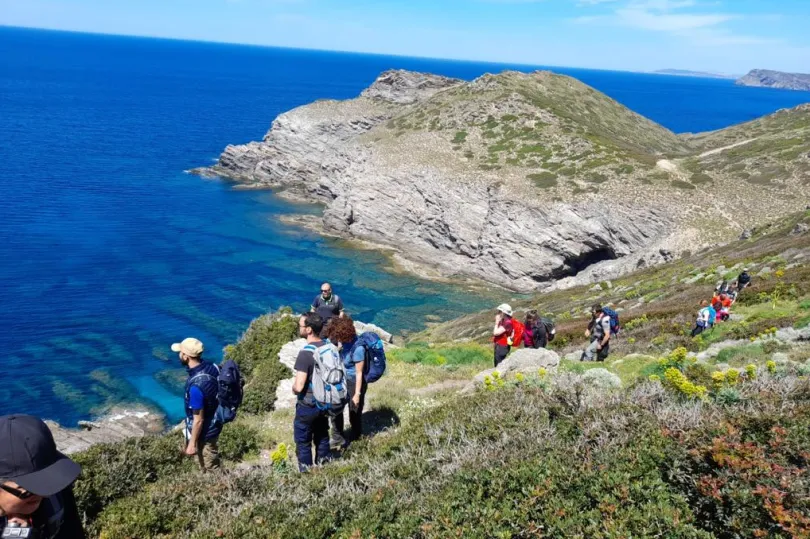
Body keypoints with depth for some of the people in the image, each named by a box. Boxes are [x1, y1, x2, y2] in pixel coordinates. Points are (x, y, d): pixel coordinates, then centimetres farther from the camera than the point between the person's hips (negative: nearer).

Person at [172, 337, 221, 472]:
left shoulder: (196, 386, -37)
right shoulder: (211, 366, -11)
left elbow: (198, 420, -26)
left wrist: (192, 444, -13)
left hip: (204, 432, -8)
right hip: (213, 424, 8)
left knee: (209, 469, 15)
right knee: (211, 463, 30)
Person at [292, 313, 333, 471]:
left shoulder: (305, 353, -25)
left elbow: (299, 387, -27)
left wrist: (293, 388, -6)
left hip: (308, 406, -7)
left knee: (303, 442, 10)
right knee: (322, 437, 22)